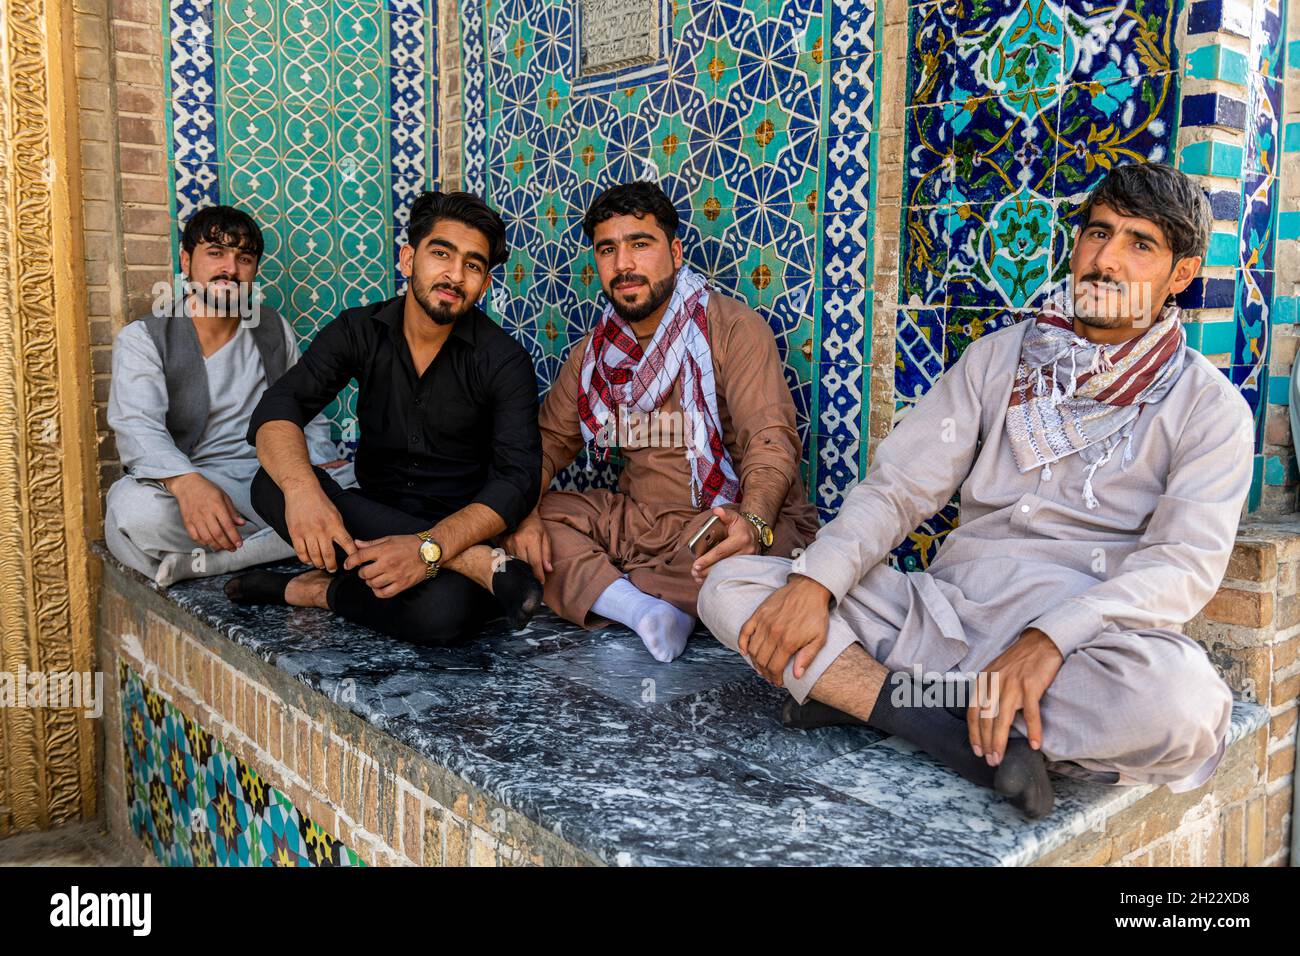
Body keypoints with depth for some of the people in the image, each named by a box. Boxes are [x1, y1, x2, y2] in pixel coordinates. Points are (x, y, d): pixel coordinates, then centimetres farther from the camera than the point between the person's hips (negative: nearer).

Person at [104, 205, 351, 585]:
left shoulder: (276, 330, 16)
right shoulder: (142, 339, 2)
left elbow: (307, 415, 21)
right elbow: (137, 428, -14)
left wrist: (322, 461, -2)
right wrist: (186, 482, -36)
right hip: (183, 479, -3)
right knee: (137, 509, -38)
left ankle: (203, 562, -26)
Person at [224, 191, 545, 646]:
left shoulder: (504, 360, -8)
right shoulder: (360, 331, 0)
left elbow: (517, 479, -17)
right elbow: (276, 409, -12)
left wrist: (429, 548, -34)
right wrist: (301, 487, -36)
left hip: (458, 529, -4)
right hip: (374, 519, 4)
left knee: (447, 610, -39)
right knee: (273, 485, -27)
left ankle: (316, 590, -11)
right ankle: (481, 564, -26)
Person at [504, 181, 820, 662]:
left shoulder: (733, 328, -10)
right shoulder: (596, 351, 10)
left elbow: (771, 442, -20)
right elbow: (549, 440, 9)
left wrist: (752, 523, -41)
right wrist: (523, 513, -12)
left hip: (727, 520, -5)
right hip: (637, 518, 6)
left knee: (743, 561, -39)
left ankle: (580, 589, -19)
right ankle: (643, 609, -26)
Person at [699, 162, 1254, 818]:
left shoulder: (1209, 407, 4)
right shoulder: (998, 357, 12)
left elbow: (1188, 560, -11)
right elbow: (898, 487, 6)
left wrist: (1048, 639, -28)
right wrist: (815, 580, -13)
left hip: (1079, 645, -2)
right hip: (944, 609, 3)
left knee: (1179, 701, -38)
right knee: (730, 586, -13)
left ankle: (857, 690, -21)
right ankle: (979, 745, -22)